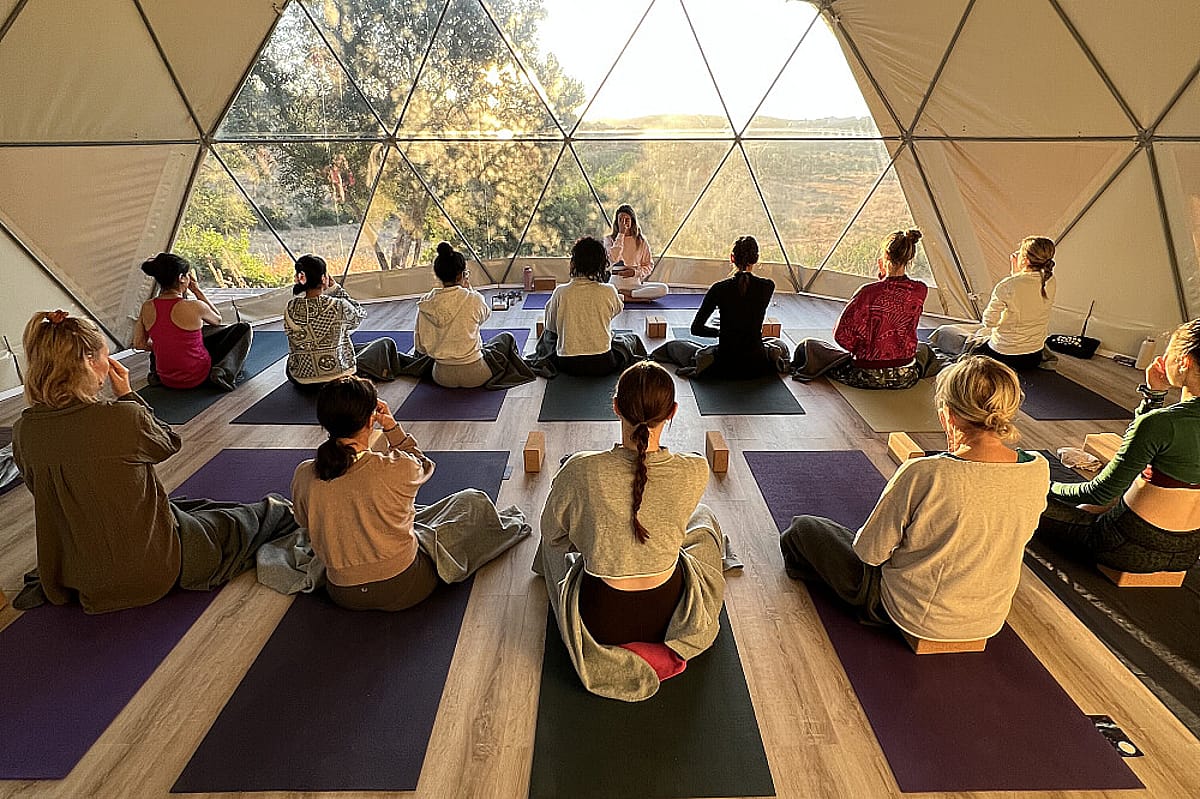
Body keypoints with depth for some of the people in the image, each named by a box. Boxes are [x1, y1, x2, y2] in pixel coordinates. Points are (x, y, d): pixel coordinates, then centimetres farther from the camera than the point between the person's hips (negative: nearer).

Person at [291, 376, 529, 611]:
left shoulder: (303, 477, -14)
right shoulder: (395, 468, -27)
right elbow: (423, 467, -1)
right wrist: (392, 428, -7)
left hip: (342, 595, 5)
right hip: (402, 588, -4)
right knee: (473, 502, 15)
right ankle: (503, 528, 46)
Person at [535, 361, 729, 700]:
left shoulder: (581, 470, -25)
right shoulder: (695, 472, -21)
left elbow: (553, 533, -5)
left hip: (600, 622, -1)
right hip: (670, 614, 2)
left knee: (555, 542, 30)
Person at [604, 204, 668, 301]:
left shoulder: (641, 240, 9)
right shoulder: (609, 239, 5)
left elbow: (648, 265, 12)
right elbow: (613, 259, -13)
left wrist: (636, 272, -9)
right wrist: (621, 234, -10)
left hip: (635, 283, 2)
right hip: (615, 282, -2)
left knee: (663, 289, -25)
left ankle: (621, 295, -18)